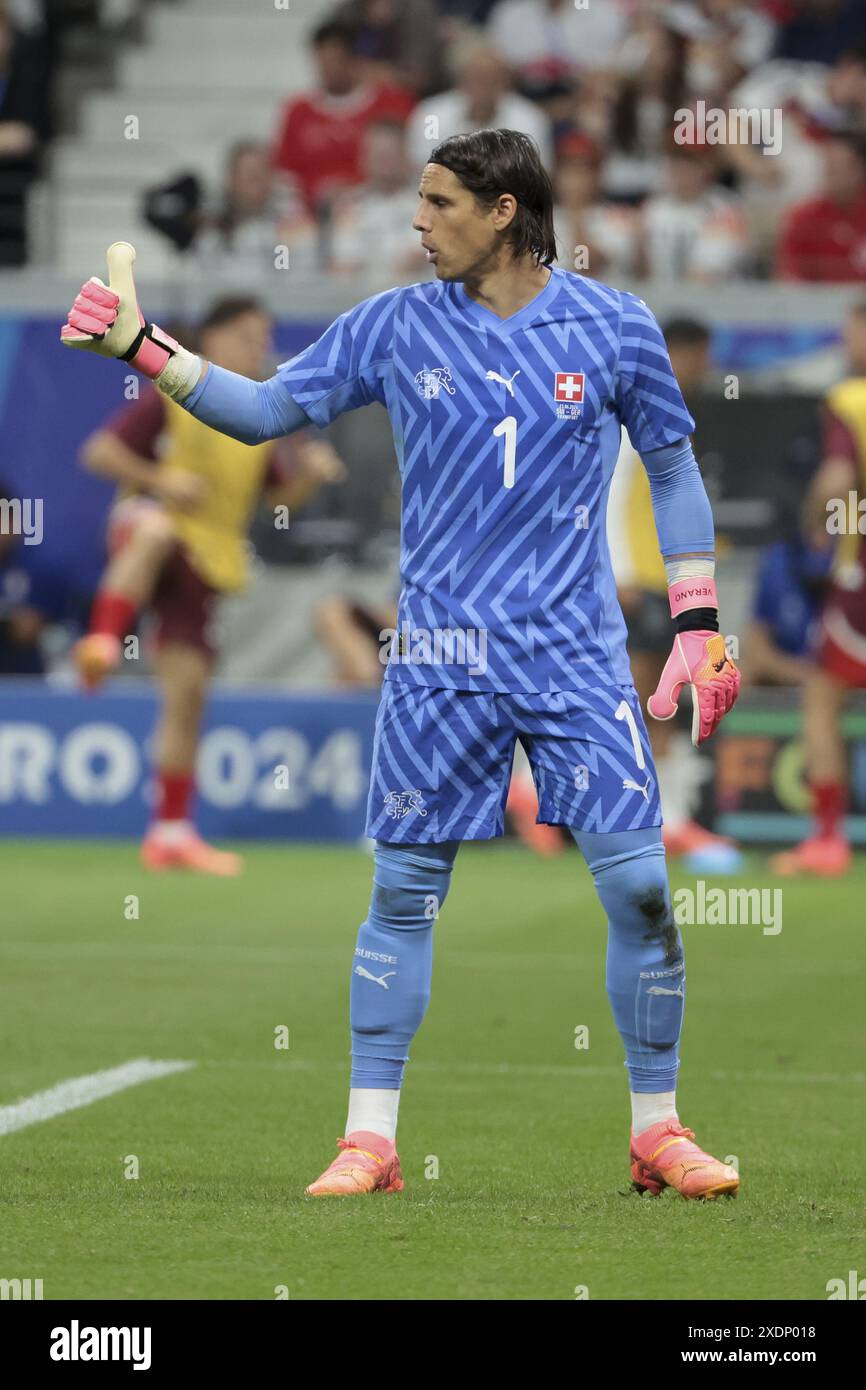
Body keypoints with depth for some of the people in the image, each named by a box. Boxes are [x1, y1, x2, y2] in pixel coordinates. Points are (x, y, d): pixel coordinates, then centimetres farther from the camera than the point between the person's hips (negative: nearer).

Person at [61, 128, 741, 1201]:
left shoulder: (615, 329, 0)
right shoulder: (395, 328, 3)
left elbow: (674, 470, 9)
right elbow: (265, 410, 9)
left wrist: (699, 627, 5)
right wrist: (144, 352, -2)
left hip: (577, 657, -1)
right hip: (440, 657, 1)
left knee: (638, 882, -6)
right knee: (402, 890, 0)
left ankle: (657, 1134, 7)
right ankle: (369, 1139, 7)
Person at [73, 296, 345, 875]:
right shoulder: (173, 396, -3)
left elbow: (283, 496, 17)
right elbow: (100, 452, -5)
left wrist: (311, 472, -4)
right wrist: (159, 480, -18)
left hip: (206, 560, 5)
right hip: (147, 529, -5)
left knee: (188, 691, 2)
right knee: (155, 531, -43)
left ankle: (171, 832, 9)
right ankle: (104, 640, -45)